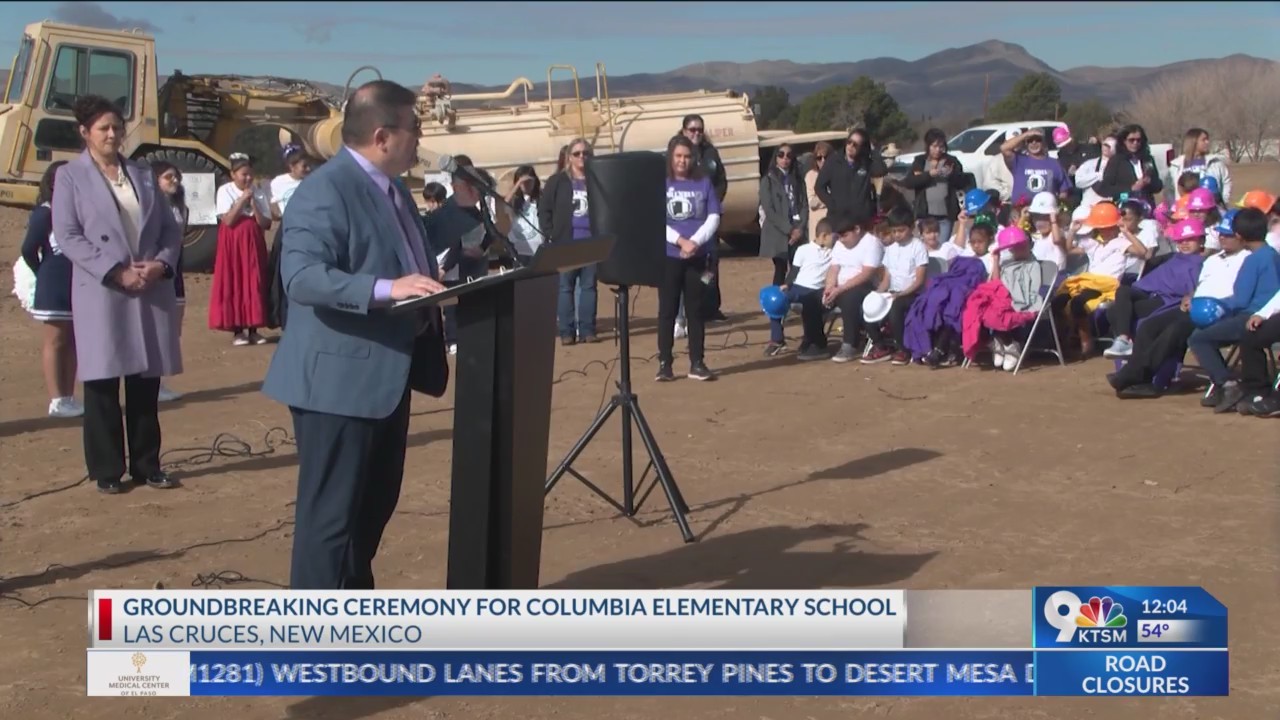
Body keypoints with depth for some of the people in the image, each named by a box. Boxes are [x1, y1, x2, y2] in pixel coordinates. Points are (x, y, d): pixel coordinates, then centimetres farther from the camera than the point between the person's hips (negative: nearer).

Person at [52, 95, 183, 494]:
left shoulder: (143, 174, 16)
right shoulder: (70, 176, 2)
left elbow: (170, 227, 13)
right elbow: (67, 236, -7)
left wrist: (161, 264, -7)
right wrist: (116, 271, -16)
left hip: (152, 292, 4)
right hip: (101, 293, -4)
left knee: (146, 383, 7)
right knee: (102, 384, 0)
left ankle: (147, 465, 16)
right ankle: (107, 470, 9)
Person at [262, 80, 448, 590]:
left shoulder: (393, 190, 15)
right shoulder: (324, 190, -16)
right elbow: (302, 276, -28)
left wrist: (433, 288, 5)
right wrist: (386, 290, -37)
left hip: (386, 375, 10)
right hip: (340, 379, -10)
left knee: (374, 505, 19)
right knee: (330, 513, -4)